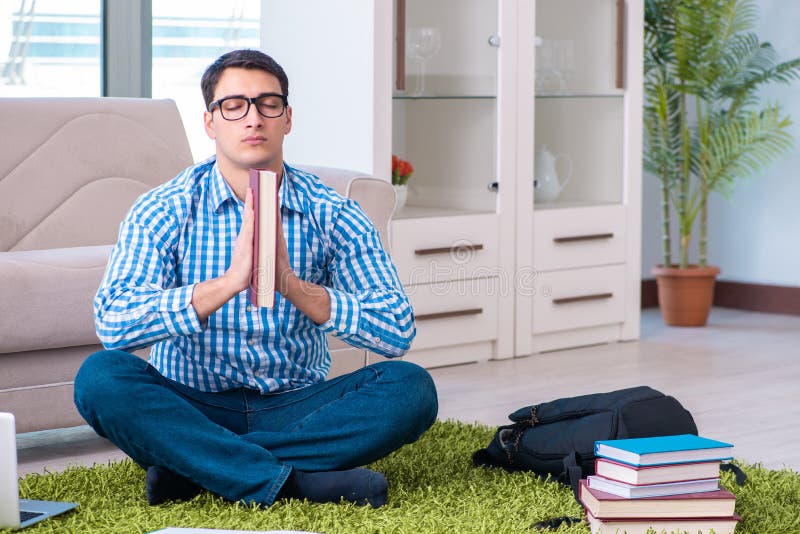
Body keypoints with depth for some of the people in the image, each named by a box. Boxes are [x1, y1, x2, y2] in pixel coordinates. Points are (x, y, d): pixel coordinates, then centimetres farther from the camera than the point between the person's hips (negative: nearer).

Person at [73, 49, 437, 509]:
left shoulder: (333, 215, -2)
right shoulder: (164, 211, -5)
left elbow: (398, 333, -13)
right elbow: (114, 323, -21)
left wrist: (291, 284, -26)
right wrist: (229, 281, -33)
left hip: (297, 410, 2)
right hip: (190, 410, -1)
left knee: (411, 388, -23)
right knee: (100, 376, -28)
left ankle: (195, 468, -24)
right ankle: (292, 480, -31)